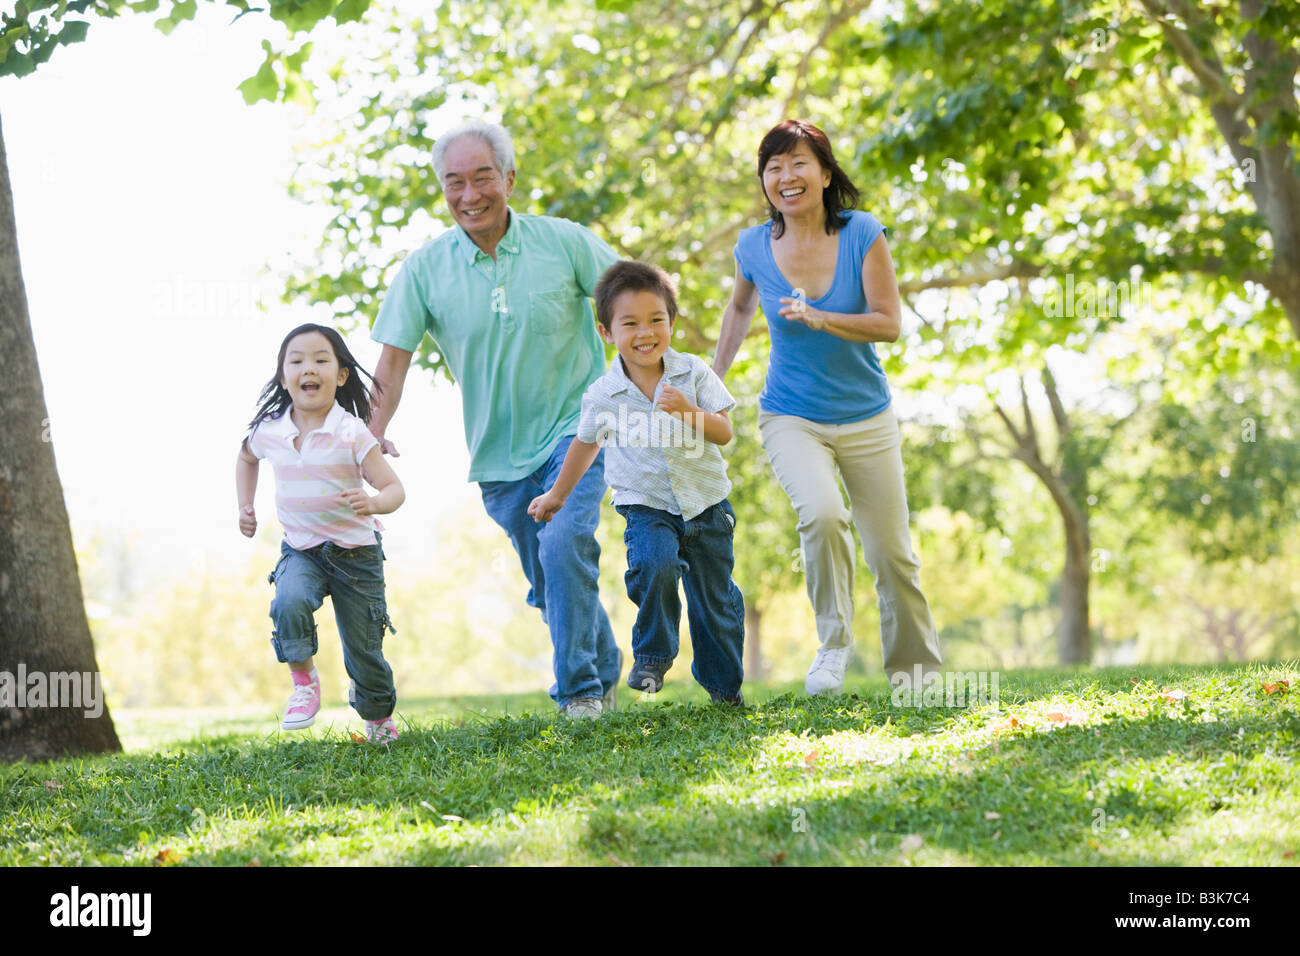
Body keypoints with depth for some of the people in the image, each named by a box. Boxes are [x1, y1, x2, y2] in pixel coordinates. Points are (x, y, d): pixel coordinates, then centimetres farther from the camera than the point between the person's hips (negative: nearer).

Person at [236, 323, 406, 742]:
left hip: (355, 553, -2)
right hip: (300, 551, 2)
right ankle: (303, 680, -9)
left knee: (364, 651, 5)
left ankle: (380, 718, 33)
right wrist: (245, 507, 11)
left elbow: (394, 488, -15)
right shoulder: (269, 432, -4)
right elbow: (246, 458, 21)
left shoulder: (351, 433, -15)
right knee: (289, 602, -32)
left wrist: (373, 503, -36)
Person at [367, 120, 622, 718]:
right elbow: (394, 355, -3)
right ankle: (605, 666, 37)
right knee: (547, 580, 12)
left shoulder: (561, 241, -7)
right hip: (499, 451, 3)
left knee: (564, 542, -24)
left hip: (575, 427, -3)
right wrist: (373, 435, -14)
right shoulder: (425, 268, -4)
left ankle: (580, 690, -14)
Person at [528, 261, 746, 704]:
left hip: (706, 503, 1)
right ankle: (651, 656, -8)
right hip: (647, 506, -1)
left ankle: (724, 684, 31)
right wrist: (557, 494, 24)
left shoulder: (693, 373, -7)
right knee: (654, 564, -30)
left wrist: (688, 410, -28)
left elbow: (724, 433, -9)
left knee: (715, 598, 9)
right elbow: (586, 443, 13)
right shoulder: (602, 395, -6)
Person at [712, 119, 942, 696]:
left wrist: (821, 319, -29)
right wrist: (713, 376, 13)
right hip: (791, 418, 0)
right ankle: (833, 642, -10)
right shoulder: (754, 247, -6)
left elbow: (888, 324, -15)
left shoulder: (863, 234, -12)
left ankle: (916, 669, 27)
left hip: (865, 418, 0)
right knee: (820, 512, -30)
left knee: (892, 555, 5)